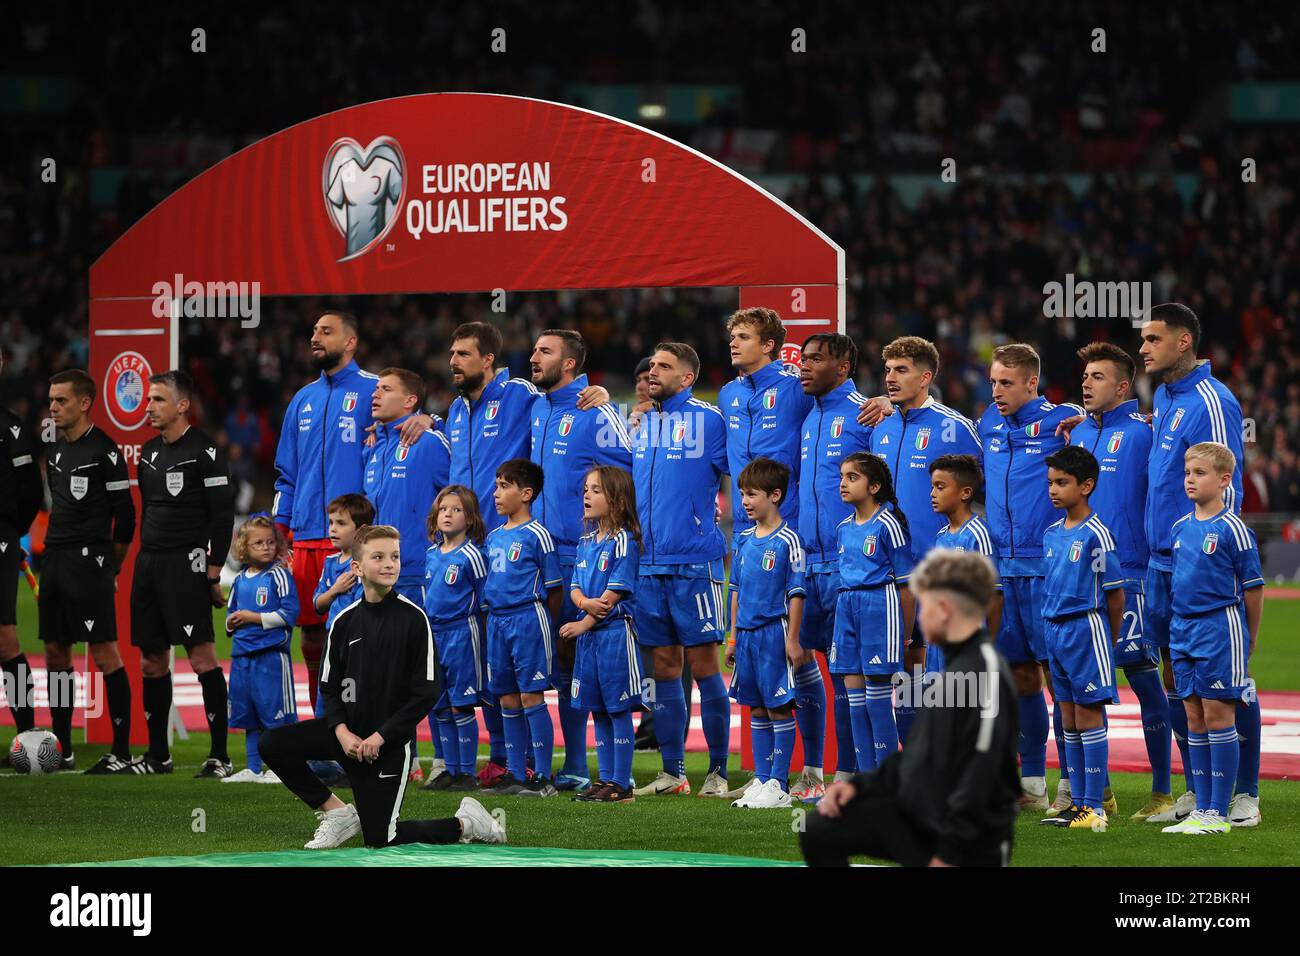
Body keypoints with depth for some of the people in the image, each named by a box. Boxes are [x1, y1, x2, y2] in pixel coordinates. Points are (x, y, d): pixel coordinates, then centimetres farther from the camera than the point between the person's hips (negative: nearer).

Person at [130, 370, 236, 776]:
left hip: (186, 563, -8)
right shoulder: (149, 453, 15)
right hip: (149, 562, 8)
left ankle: (219, 755, -11)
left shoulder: (204, 451, -8)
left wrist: (213, 572, -13)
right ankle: (158, 755, 17)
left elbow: (223, 515, -10)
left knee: (201, 655, -12)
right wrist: (146, 557, 17)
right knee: (151, 659, 9)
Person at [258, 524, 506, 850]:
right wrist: (342, 731, -13)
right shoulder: (345, 622, 1)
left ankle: (464, 824, 15)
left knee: (379, 840, -8)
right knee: (272, 744, -12)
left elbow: (426, 692, -11)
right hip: (349, 732, 5)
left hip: (390, 741, -5)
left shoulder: (413, 619, -11)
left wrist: (381, 736, -16)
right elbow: (330, 687, 6)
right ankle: (337, 813, 3)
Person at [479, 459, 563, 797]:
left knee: (531, 697, -7)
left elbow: (553, 588, -4)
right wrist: (492, 619, 16)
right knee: (508, 700, 9)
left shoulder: (536, 535, -8)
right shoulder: (494, 536, 14)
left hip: (529, 619, -7)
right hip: (497, 620, 7)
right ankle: (515, 774, 15)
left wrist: (544, 624, -1)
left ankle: (543, 777, -4)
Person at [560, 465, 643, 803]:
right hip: (588, 634, 8)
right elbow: (575, 588, 11)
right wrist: (585, 602, -12)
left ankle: (621, 785, -3)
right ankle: (605, 779, 15)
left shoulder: (623, 541, -9)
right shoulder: (586, 542, 15)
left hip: (614, 632, -8)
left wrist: (585, 623, -12)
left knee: (618, 709, -5)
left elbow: (615, 592, -14)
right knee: (598, 711, 10)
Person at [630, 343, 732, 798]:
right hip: (648, 563, 6)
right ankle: (671, 773, 13)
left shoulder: (707, 419, -3)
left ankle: (718, 772, 1)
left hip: (693, 560, -6)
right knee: (664, 665, 8)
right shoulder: (641, 425, 16)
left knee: (703, 664, -5)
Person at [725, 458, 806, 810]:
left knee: (779, 707, -3)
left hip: (775, 632, -7)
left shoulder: (787, 540, -8)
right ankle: (761, 780, 15)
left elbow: (796, 594, -9)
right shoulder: (745, 540, 12)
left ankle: (779, 786, -1)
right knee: (757, 709, 10)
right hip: (747, 633, 7)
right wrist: (733, 637, 16)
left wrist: (792, 639, -13)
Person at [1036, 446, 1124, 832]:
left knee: (1089, 715, -5)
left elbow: (1115, 595, -9)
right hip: (1054, 629, 8)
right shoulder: (1052, 533, 10)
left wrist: (1107, 644, -3)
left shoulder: (1096, 535, -12)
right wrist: (1053, 626, 16)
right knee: (1068, 717, 10)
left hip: (1086, 628, -8)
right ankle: (1078, 801, 16)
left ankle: (1095, 807, -2)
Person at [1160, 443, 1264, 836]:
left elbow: (1252, 588, -6)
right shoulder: (1180, 527, 10)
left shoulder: (1232, 529, -10)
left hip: (1221, 627, -7)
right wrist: (1181, 626, 17)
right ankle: (1201, 809, 13)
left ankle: (1219, 813, -2)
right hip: (1183, 628, 7)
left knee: (1218, 714, -5)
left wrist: (1248, 641, -2)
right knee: (1195, 717, 8)